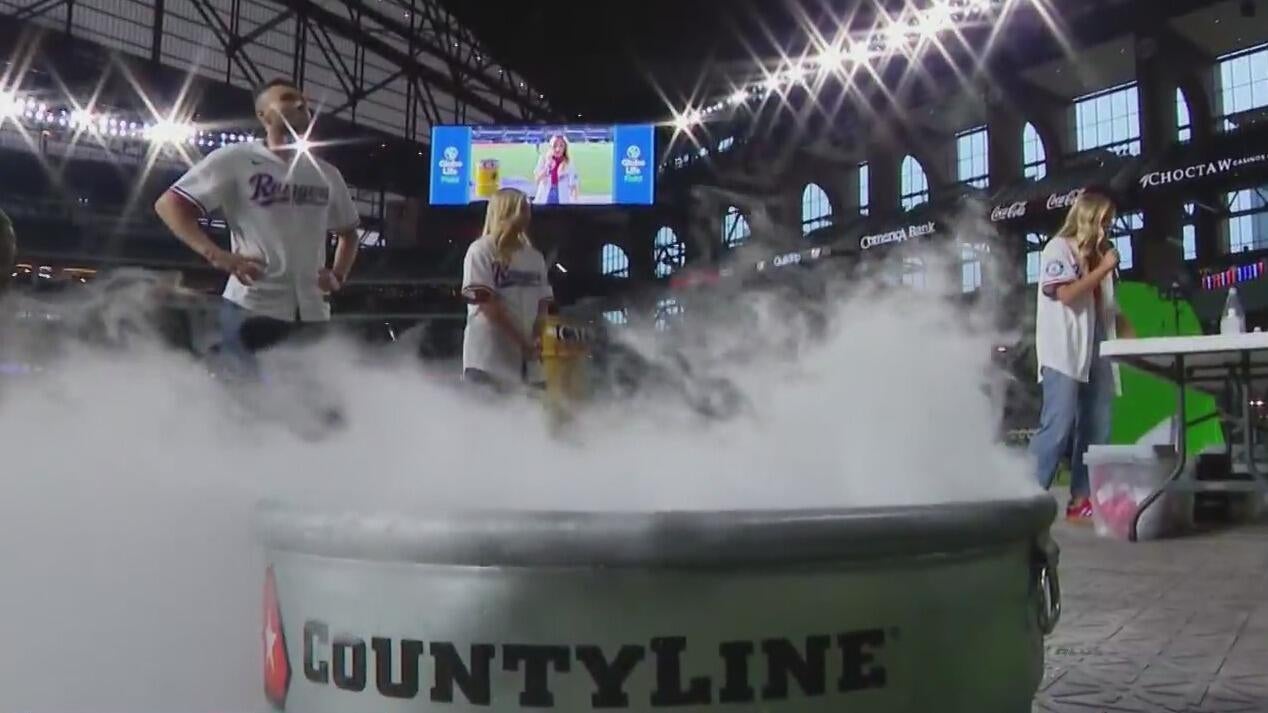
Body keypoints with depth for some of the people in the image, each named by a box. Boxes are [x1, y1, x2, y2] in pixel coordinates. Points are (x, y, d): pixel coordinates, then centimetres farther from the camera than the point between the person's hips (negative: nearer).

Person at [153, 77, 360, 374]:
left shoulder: (327, 174, 14)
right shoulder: (235, 159, -2)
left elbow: (348, 232, 29)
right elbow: (169, 204, -4)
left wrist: (338, 276, 10)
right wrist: (216, 255, -18)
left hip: (311, 312, 6)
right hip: (252, 307, -5)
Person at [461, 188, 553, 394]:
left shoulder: (535, 256, 14)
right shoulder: (481, 250, -5)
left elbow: (543, 302, 12)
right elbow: (485, 302, -12)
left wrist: (536, 338, -7)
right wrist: (521, 341, -14)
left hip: (525, 357, 6)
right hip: (488, 357, -6)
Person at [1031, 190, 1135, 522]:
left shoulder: (1097, 254, 20)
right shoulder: (1058, 248, 1)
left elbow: (1108, 306, 19)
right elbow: (1066, 294, -12)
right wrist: (1104, 269, -6)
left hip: (1095, 353, 8)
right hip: (1063, 352, -8)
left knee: (1095, 430, 4)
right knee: (1058, 427, -15)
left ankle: (1082, 499, 8)